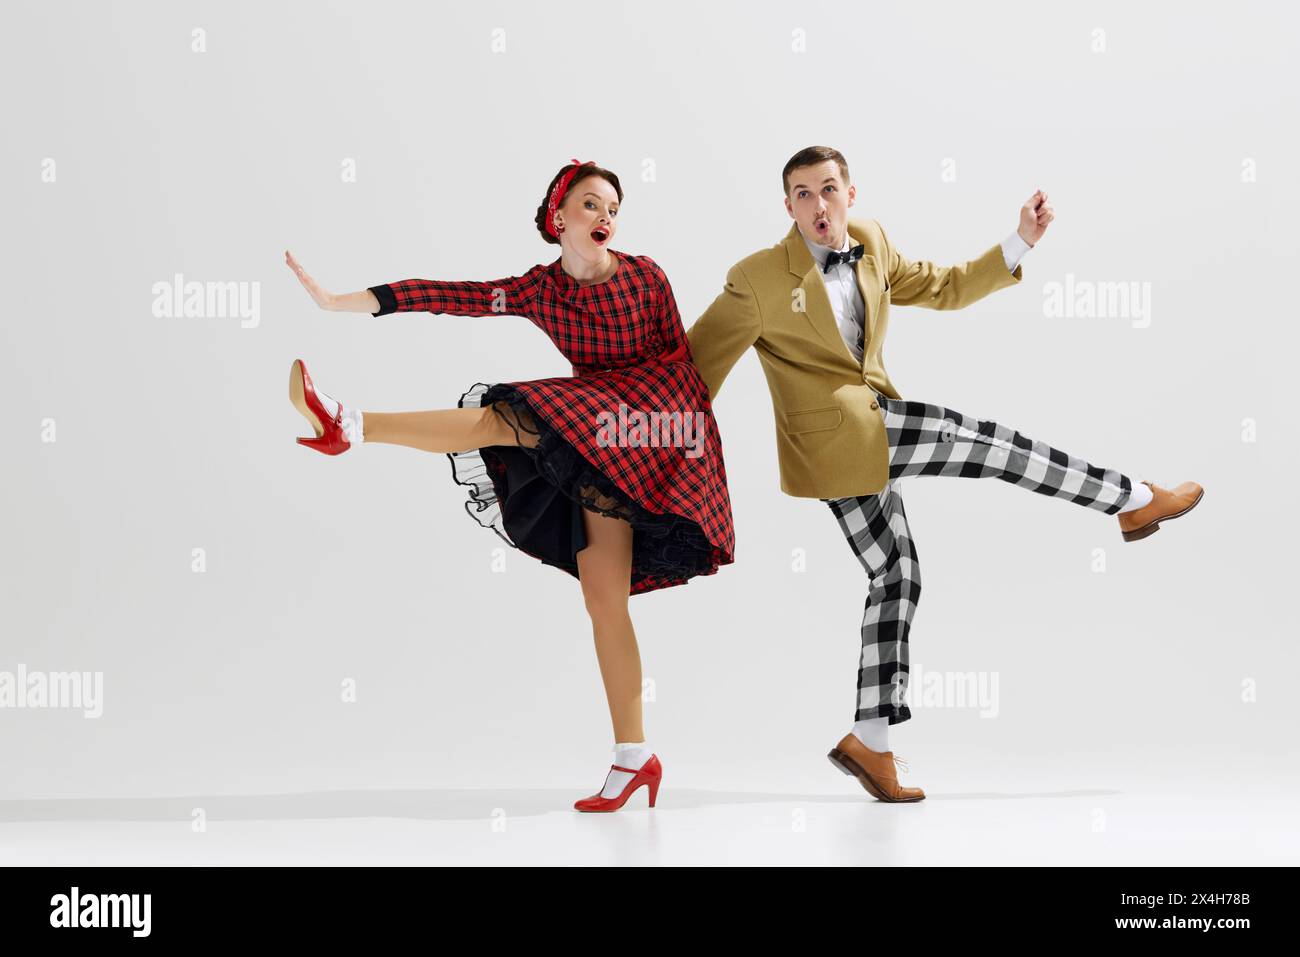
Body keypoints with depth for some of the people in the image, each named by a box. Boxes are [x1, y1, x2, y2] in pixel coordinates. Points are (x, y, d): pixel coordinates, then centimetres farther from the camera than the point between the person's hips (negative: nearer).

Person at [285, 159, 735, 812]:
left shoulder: (645, 277, -2)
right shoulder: (537, 292, 4)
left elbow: (679, 357, 5)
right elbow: (444, 296, -2)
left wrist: (688, 435, -3)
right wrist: (336, 301, -8)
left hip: (651, 426, -5)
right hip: (591, 449, 5)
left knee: (505, 420, -23)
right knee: (603, 599, -1)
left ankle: (351, 426, -21)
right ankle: (633, 758, 2)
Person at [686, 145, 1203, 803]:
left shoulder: (872, 245, 7)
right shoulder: (757, 280, -13)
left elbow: (946, 288, 18)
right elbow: (696, 367, -6)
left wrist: (1022, 241, 7)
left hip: (868, 433, 8)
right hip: (834, 435, -8)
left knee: (895, 575, 8)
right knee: (987, 441, -12)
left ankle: (870, 741, 14)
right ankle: (1135, 500, 4)